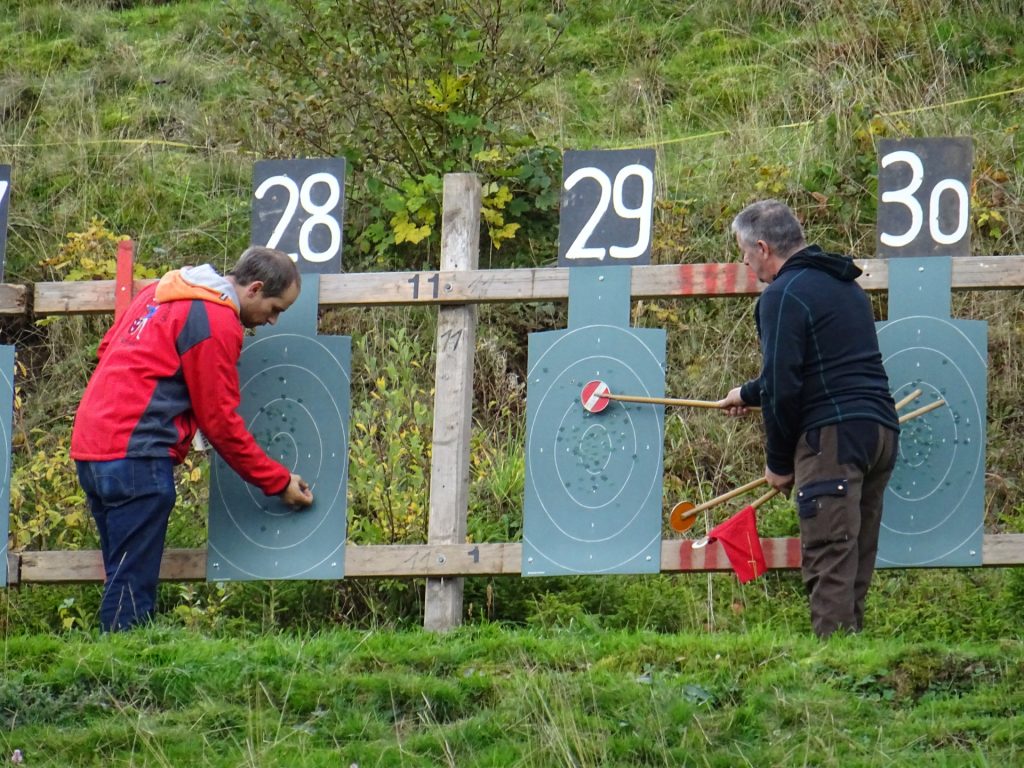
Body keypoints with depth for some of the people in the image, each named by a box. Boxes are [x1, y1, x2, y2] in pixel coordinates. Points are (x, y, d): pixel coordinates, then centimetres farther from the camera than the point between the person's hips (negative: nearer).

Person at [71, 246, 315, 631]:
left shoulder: (164, 290, 17)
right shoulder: (216, 322, -10)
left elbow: (107, 349, 25)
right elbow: (220, 421, -7)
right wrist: (279, 482, 1)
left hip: (91, 443, 9)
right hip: (136, 455, -9)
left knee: (125, 580, 12)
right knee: (132, 589, -9)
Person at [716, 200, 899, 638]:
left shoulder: (784, 295, -6)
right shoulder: (846, 286, 23)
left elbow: (782, 386, -12)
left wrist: (779, 462, -1)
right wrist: (749, 394, 49)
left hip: (834, 436, -9)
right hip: (882, 429, 9)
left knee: (828, 561, -12)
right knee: (857, 563, 10)